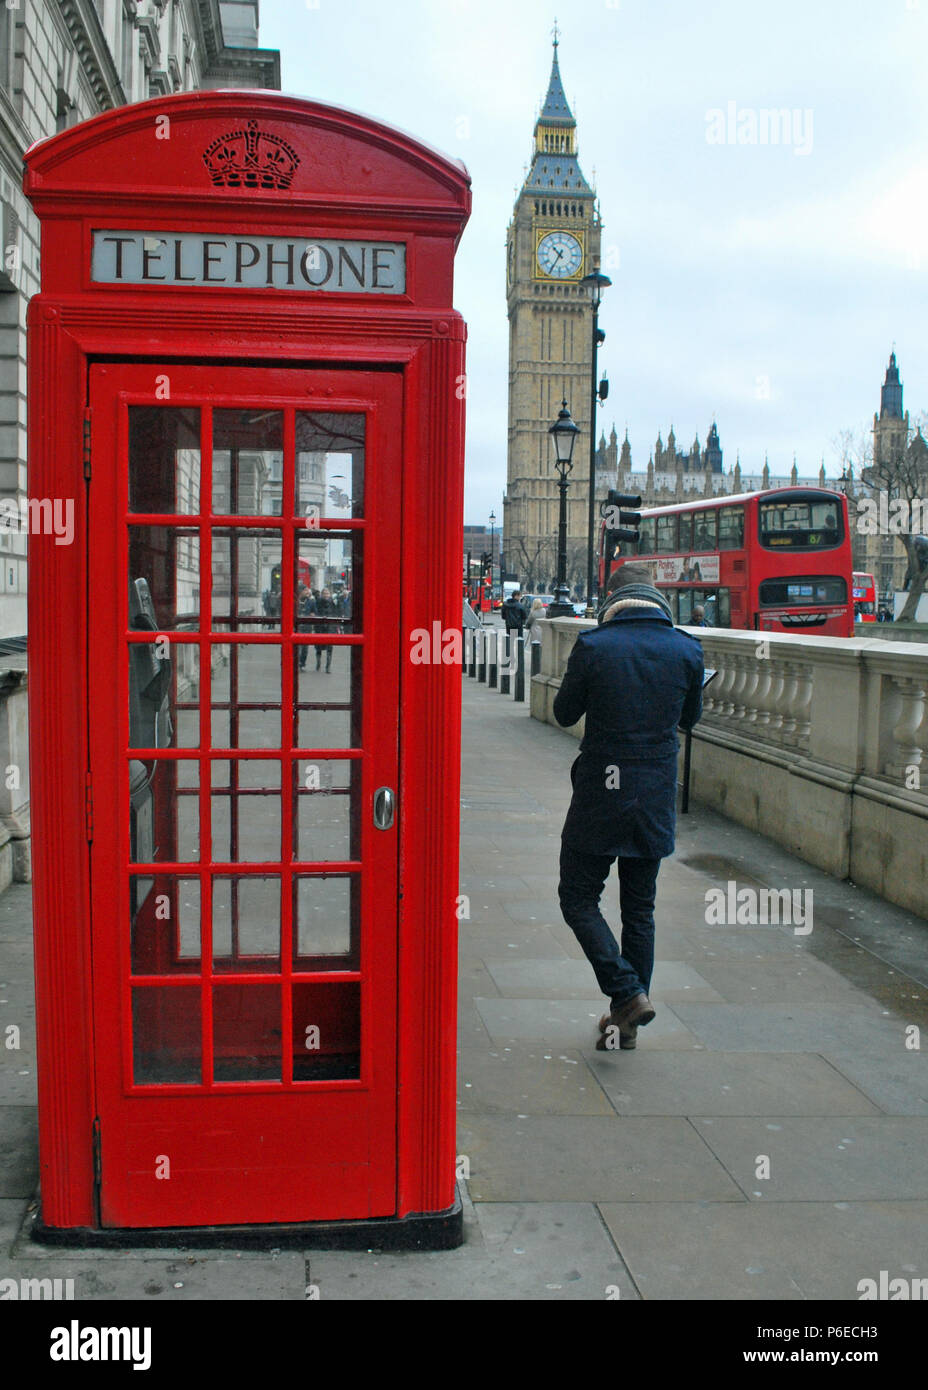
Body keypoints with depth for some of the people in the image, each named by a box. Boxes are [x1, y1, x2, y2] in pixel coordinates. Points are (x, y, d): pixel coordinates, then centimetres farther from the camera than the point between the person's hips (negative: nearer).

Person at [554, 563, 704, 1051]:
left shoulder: (593, 646, -12)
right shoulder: (686, 649, -3)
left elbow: (565, 713, 0)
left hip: (599, 796, -4)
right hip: (655, 801, 4)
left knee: (578, 898, 10)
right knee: (639, 909, 14)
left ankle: (628, 993, -4)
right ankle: (626, 1022, 21)